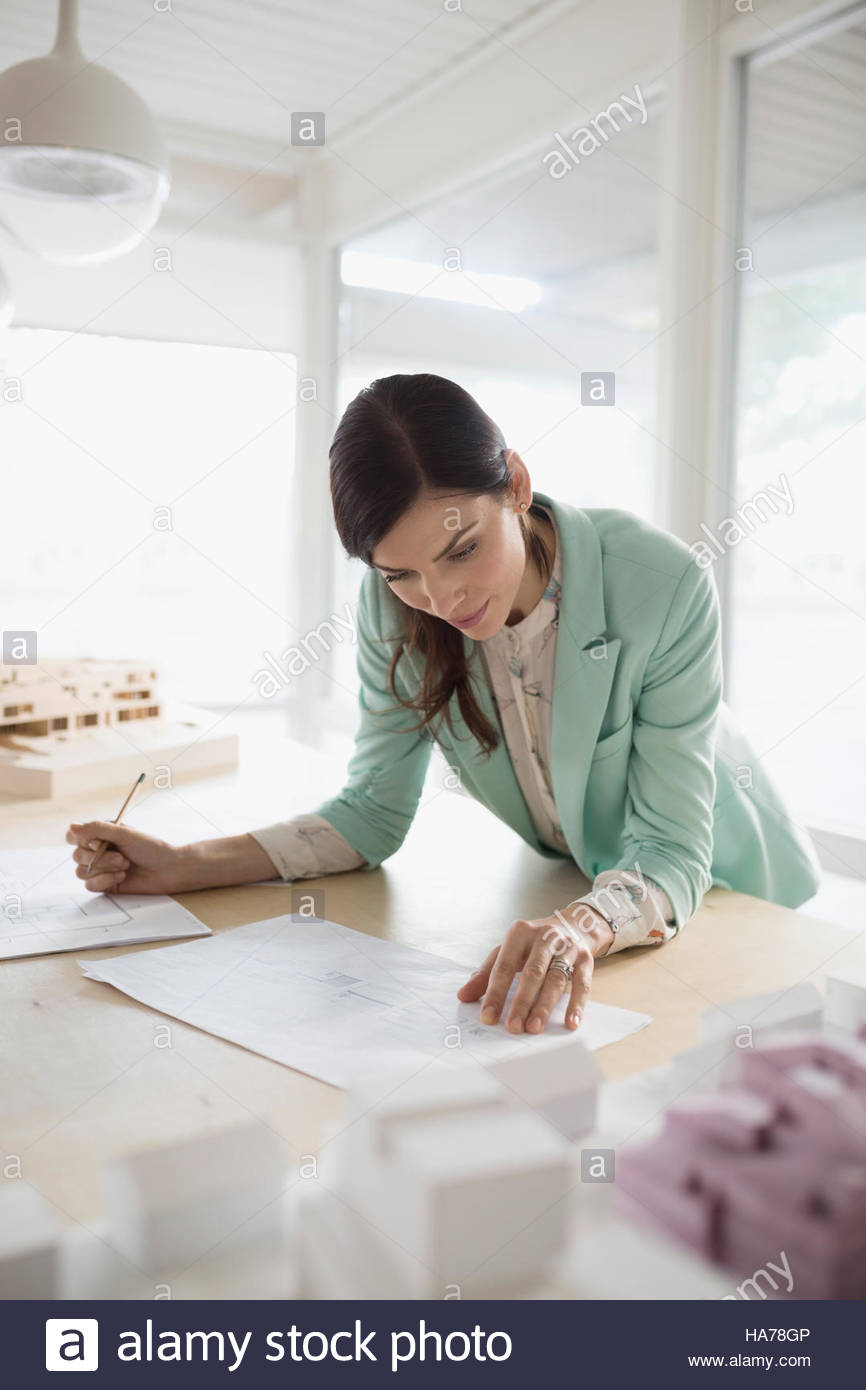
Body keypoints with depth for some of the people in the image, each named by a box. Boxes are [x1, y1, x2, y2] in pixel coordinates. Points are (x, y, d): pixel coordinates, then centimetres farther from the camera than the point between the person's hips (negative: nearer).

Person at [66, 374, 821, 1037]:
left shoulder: (660, 583, -27)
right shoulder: (394, 605, -16)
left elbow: (672, 850, -26)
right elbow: (373, 810, -9)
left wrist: (584, 926, -48)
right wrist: (184, 866, -21)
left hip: (718, 891, -2)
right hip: (562, 893, 2)